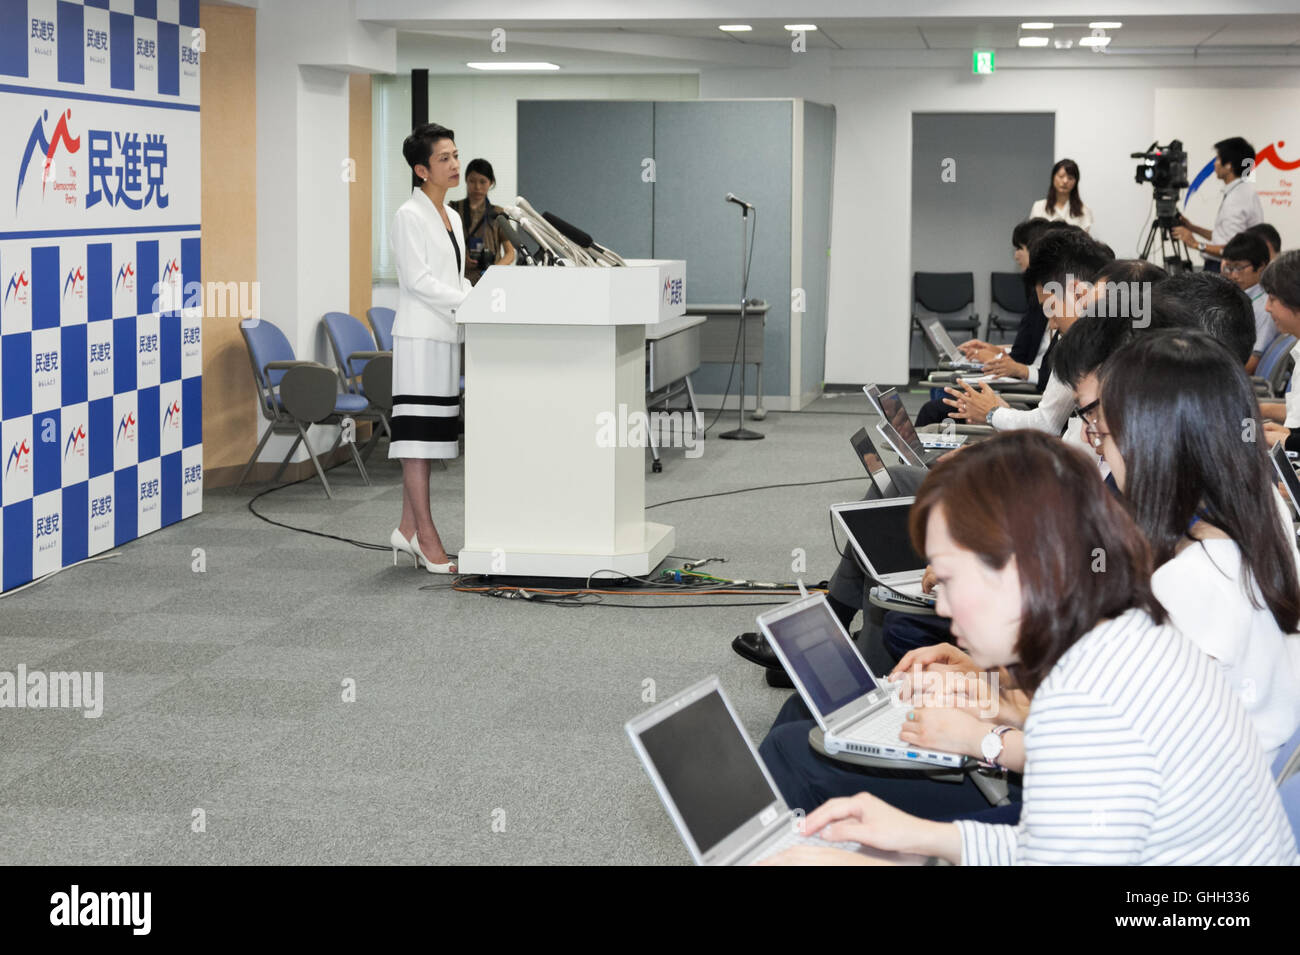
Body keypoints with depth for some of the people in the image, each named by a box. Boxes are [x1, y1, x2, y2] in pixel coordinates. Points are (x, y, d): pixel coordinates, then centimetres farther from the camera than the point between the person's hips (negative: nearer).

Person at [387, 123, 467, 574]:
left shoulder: (451, 216, 18)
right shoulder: (409, 216, -8)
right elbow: (418, 280, -15)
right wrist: (471, 301, -18)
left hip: (445, 337, 9)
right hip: (420, 337, -9)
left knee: (427, 438, 11)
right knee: (418, 437, -7)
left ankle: (408, 528, 17)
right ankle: (427, 538, -7)